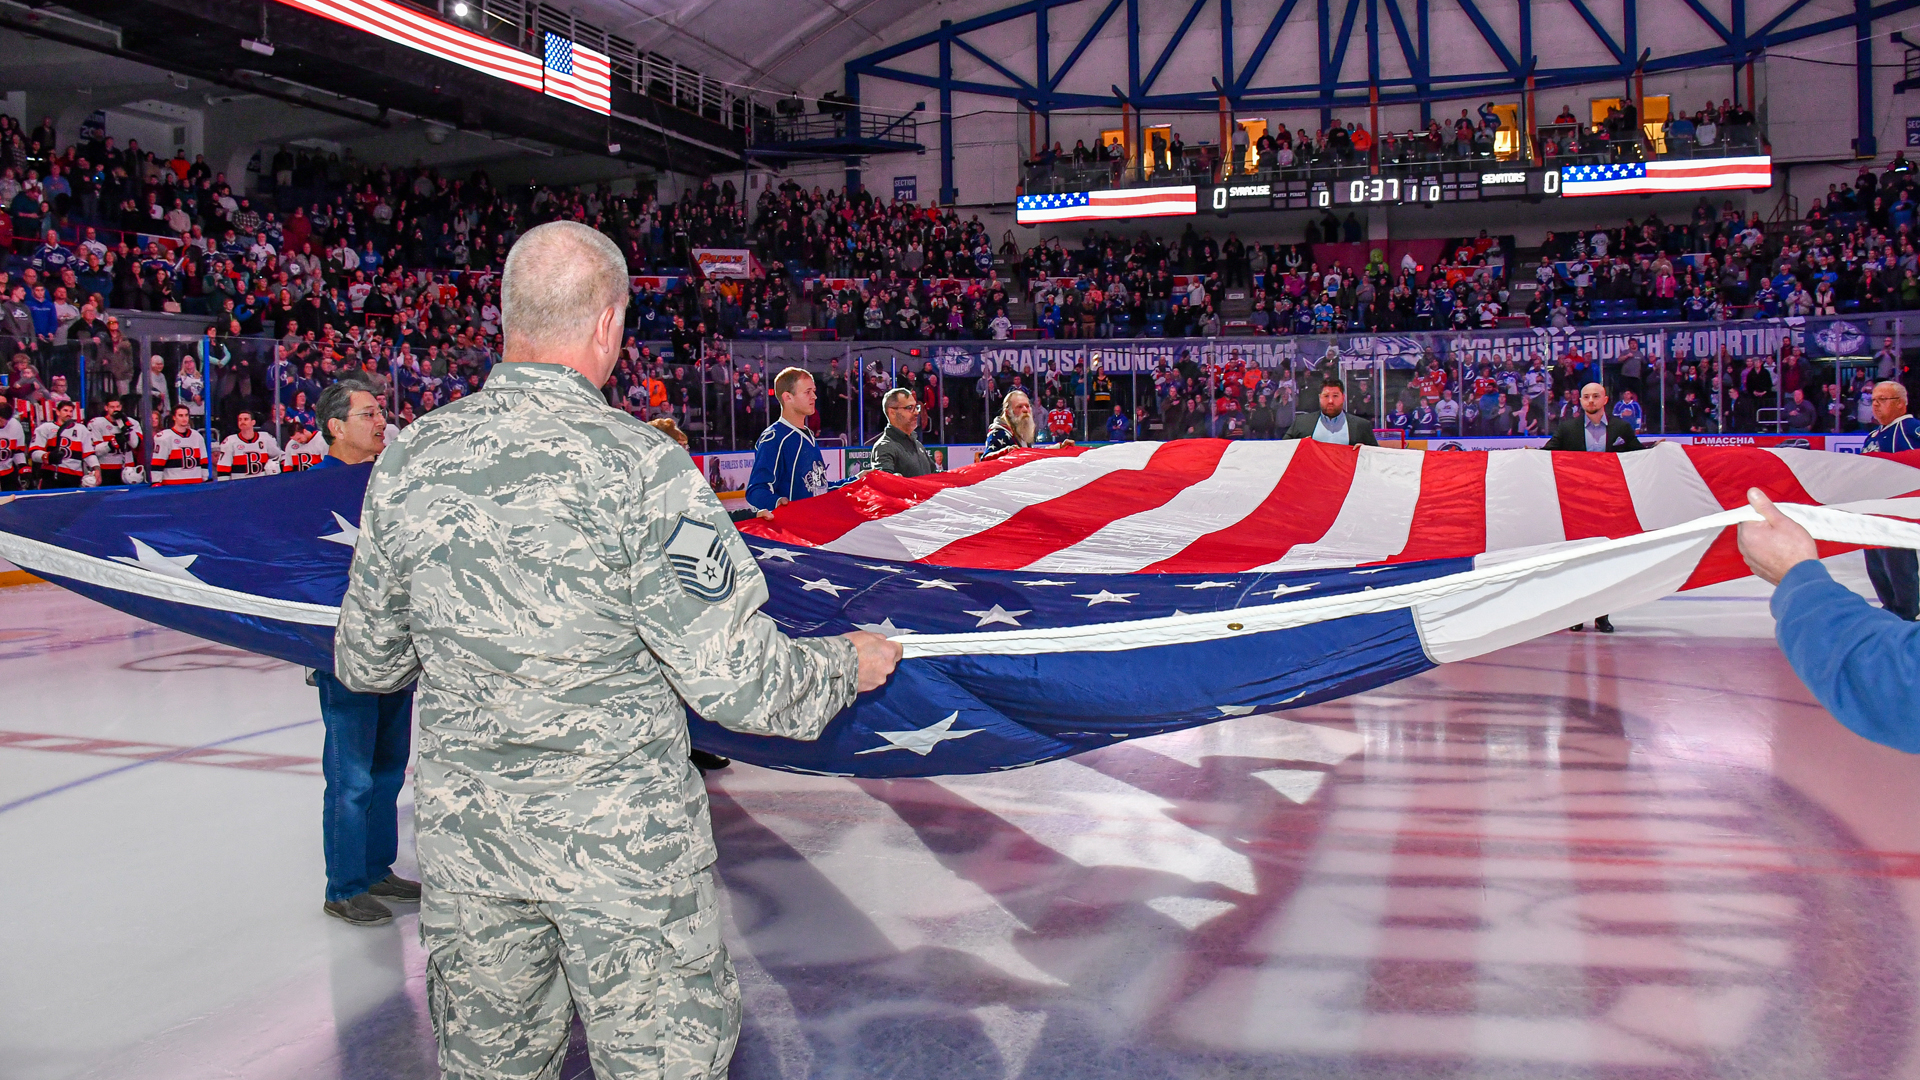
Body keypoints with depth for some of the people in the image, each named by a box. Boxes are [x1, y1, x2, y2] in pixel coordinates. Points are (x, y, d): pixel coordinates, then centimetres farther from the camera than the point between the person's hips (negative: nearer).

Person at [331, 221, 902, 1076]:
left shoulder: (411, 462, -4)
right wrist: (847, 666, -1)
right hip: (621, 836, -5)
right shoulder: (639, 466, -19)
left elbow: (368, 664, 7)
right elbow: (734, 677, -19)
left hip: (465, 832, 5)